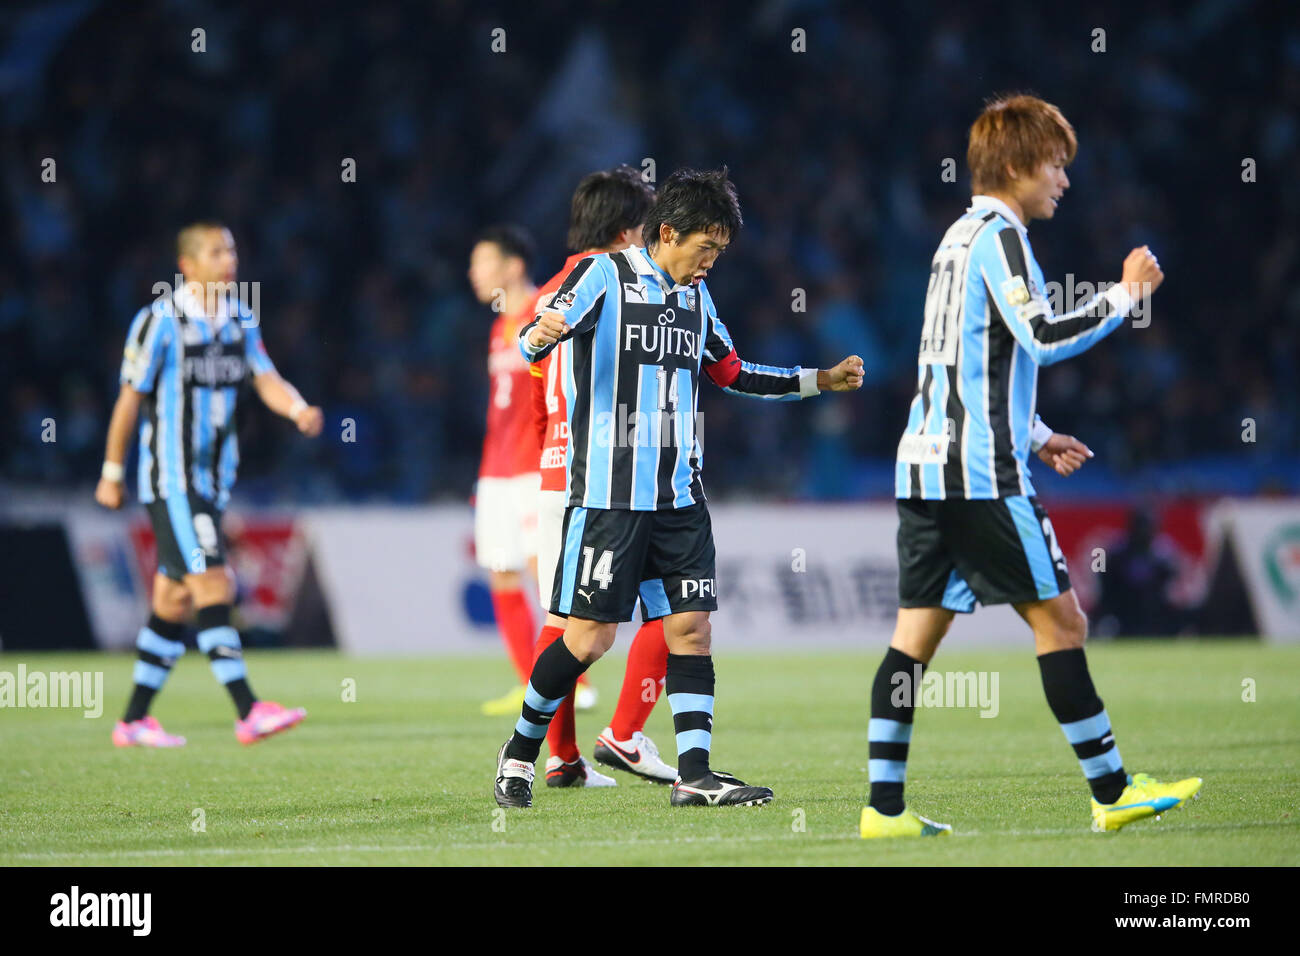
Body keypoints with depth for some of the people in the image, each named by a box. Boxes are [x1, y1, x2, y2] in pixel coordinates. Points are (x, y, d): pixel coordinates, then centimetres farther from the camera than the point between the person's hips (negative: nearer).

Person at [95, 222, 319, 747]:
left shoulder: (241, 319, 10)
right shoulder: (160, 321, -10)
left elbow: (266, 379, 0)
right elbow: (130, 398, -4)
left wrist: (298, 409, -22)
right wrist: (112, 473, 0)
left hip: (213, 479, 7)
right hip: (170, 478, -7)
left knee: (175, 598, 9)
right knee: (213, 584, -16)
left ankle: (135, 719, 16)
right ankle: (248, 712, -22)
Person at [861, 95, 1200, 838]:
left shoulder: (961, 236, 21)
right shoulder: (1000, 234, -9)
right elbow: (1043, 337, -21)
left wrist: (1036, 436, 23)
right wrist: (1125, 296, -10)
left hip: (926, 465, 9)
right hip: (981, 473, -9)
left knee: (918, 630, 4)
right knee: (1061, 618, -2)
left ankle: (884, 806, 0)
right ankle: (1112, 791, 2)